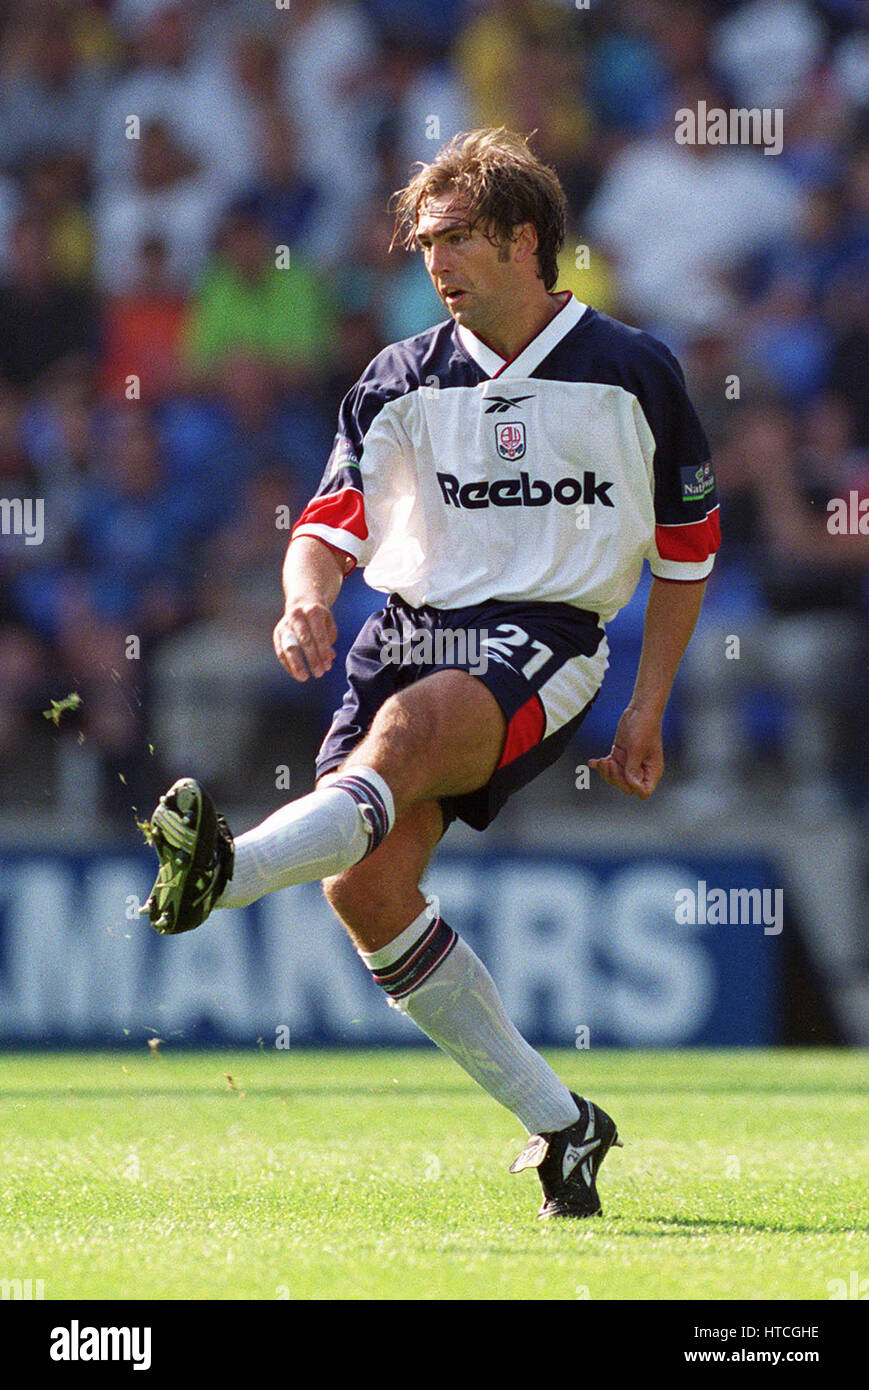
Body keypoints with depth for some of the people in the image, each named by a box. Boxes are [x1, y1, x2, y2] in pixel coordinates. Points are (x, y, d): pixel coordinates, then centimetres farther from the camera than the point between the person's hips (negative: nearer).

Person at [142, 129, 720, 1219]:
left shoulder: (631, 373, 4)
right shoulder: (401, 380, 10)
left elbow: (686, 547, 12)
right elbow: (331, 523, 7)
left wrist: (645, 713, 7)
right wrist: (307, 597, -18)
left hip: (541, 645, -4)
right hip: (410, 630, 4)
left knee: (404, 732, -36)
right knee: (365, 889, -13)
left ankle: (224, 870, -62)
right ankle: (557, 1121, -1)